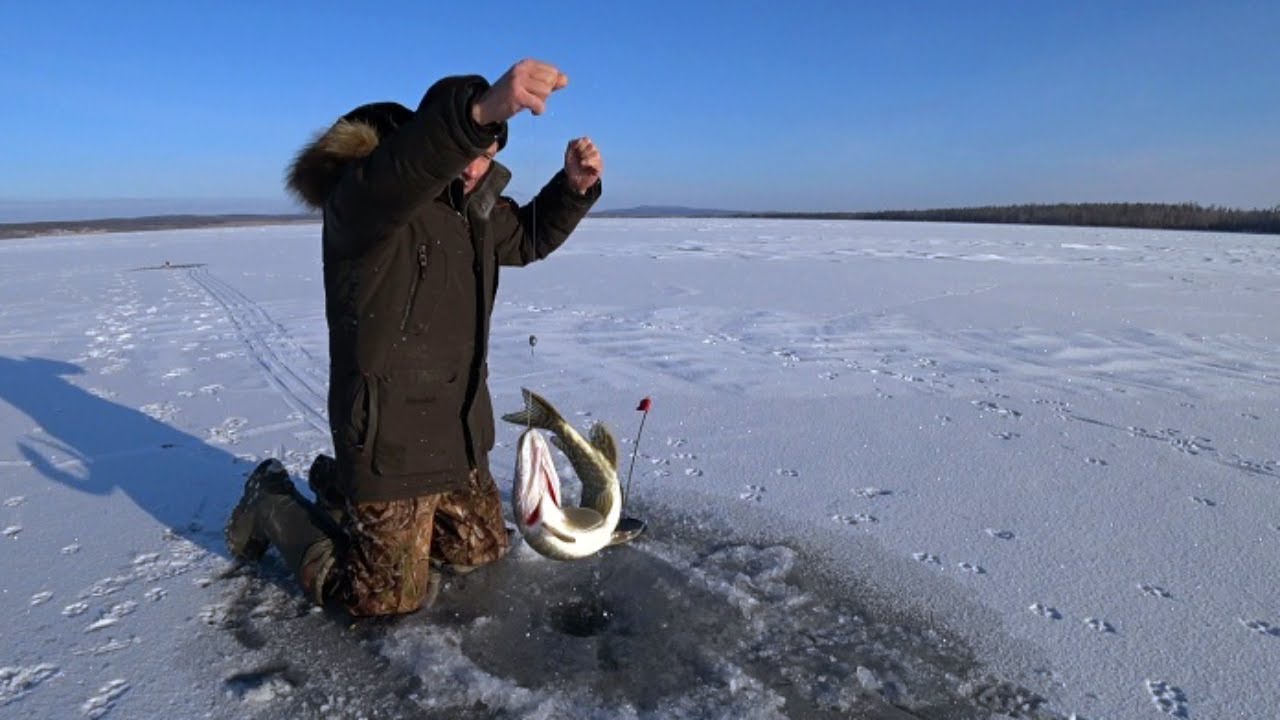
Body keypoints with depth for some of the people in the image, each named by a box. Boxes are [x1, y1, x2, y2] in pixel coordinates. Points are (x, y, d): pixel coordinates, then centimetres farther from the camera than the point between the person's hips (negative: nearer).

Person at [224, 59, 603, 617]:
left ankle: (342, 486, 36)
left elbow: (528, 237, 19)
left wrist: (574, 185, -1)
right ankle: (273, 503, 23)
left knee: (481, 549, 22)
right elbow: (403, 168, -42)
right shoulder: (364, 193, -19)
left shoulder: (474, 206, 8)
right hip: (392, 437, -8)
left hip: (458, 433, 9)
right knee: (390, 596, 1)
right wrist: (479, 108, -61)